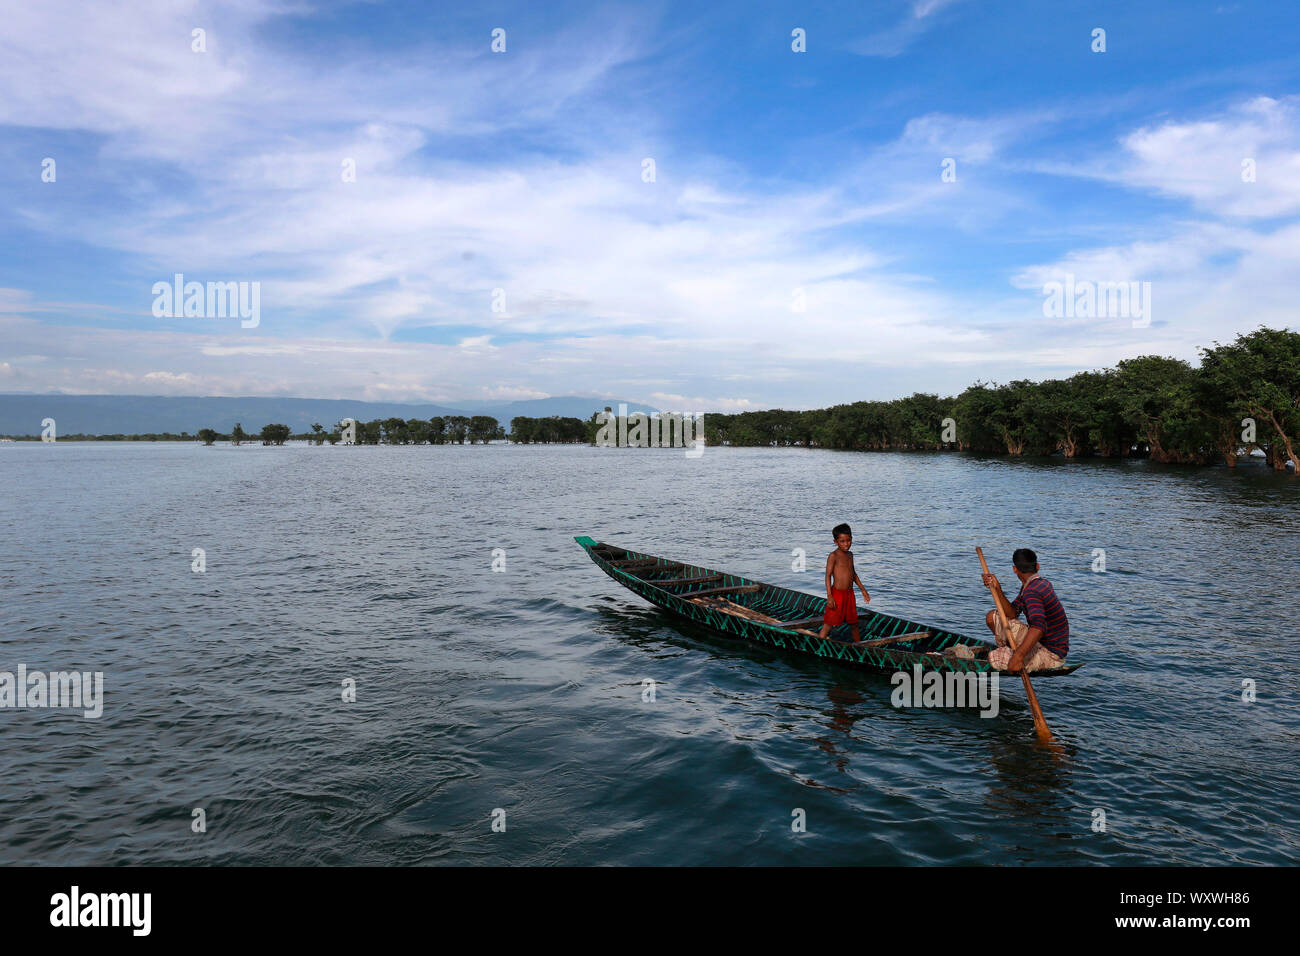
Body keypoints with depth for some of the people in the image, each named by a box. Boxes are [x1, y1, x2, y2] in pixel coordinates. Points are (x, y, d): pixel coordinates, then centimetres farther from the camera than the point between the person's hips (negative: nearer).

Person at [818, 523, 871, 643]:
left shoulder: (850, 555, 10)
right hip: (837, 593, -7)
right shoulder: (833, 556, -13)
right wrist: (829, 596, -21)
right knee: (829, 623, -5)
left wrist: (863, 590, 23)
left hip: (849, 593, 7)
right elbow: (828, 576, -15)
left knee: (853, 622, 17)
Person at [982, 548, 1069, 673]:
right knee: (992, 617, 8)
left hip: (1049, 654, -9)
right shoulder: (1042, 583, 6)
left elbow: (1039, 627, -43)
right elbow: (1012, 614, 3)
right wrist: (997, 589, -11)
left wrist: (1018, 657, -50)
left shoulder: (1032, 592, -26)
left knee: (993, 658, -19)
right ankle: (1006, 650, 30)